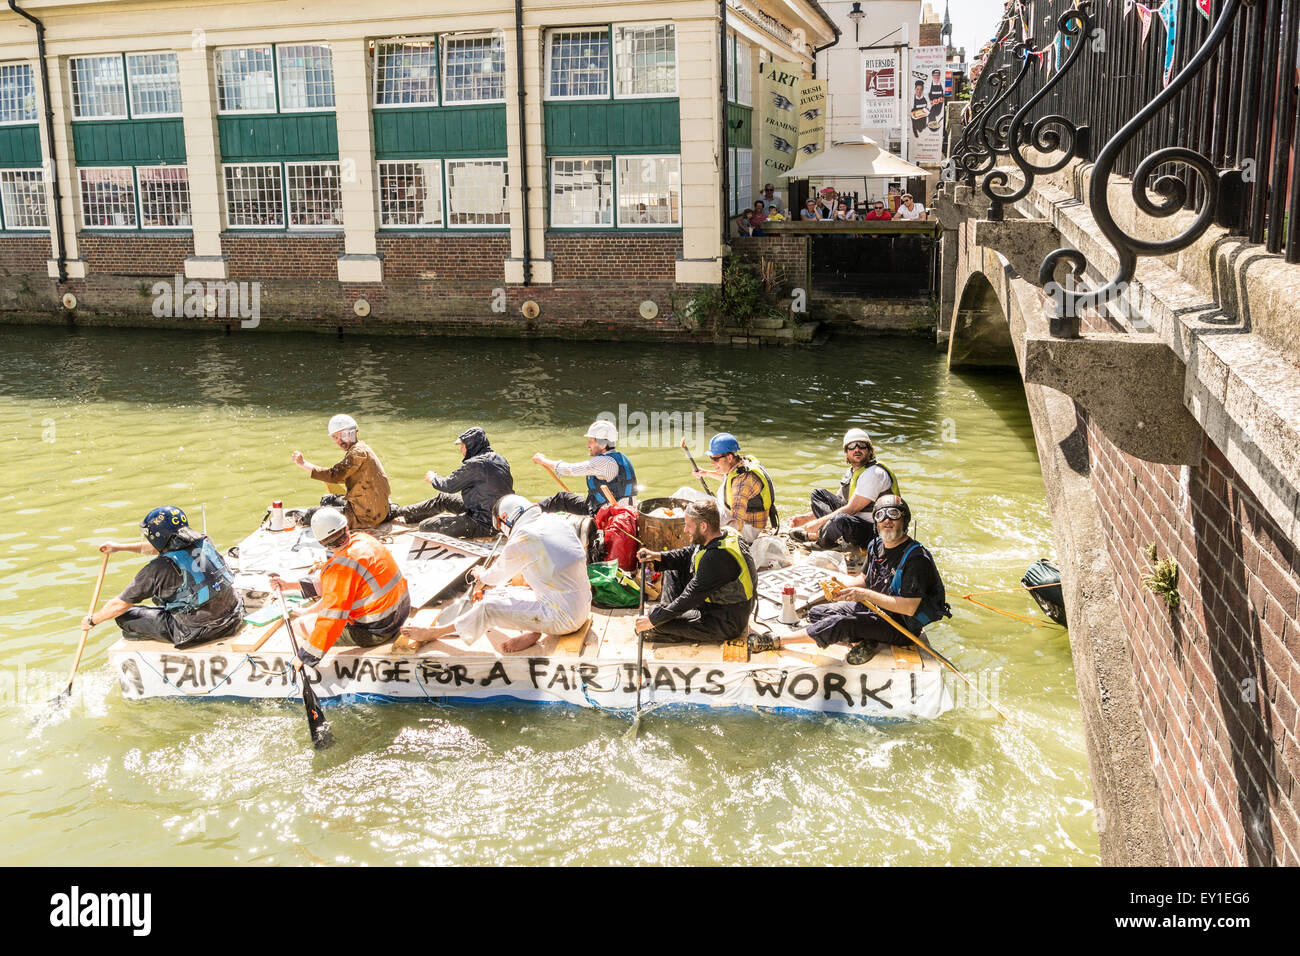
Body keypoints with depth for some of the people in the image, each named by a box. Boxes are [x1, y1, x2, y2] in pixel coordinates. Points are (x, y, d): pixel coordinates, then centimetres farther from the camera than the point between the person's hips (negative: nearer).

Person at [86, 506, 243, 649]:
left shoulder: (158, 568, -15)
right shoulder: (204, 542, 2)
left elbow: (120, 605, -2)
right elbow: (160, 546, 23)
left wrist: (92, 620, 17)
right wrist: (120, 547, 33)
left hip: (197, 631, -7)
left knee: (125, 616, 7)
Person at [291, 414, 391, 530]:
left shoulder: (359, 452, -18)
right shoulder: (363, 447, 14)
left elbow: (335, 476, -27)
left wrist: (303, 463, -25)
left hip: (366, 517, -10)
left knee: (310, 515, -3)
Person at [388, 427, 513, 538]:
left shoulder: (474, 465, -22)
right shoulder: (500, 459, 5)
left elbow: (448, 486, -10)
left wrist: (433, 478, 14)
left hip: (483, 524, -10)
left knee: (425, 526, -7)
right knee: (443, 498, 24)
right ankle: (396, 512, 36)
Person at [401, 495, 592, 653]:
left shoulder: (522, 540, -15)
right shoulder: (558, 521, 5)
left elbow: (498, 576, 3)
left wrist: (481, 576, 26)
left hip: (564, 618, -8)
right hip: (583, 606, 8)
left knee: (488, 608, -6)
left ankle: (434, 633, 7)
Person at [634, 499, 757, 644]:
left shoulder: (718, 558, -33)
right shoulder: (726, 533, -3)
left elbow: (691, 597, -28)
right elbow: (688, 555, 14)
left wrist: (653, 620, -20)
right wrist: (657, 556, 0)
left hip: (727, 625, -10)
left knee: (655, 615, -22)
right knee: (672, 571, 16)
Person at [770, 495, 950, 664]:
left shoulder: (915, 557, -22)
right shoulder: (877, 546, 3)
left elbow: (910, 607, -27)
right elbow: (863, 580, 17)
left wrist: (866, 594, -29)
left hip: (900, 624, -9)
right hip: (872, 608, 9)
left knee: (839, 624, -28)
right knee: (815, 613, 2)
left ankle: (777, 642, -19)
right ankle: (861, 641, -17)